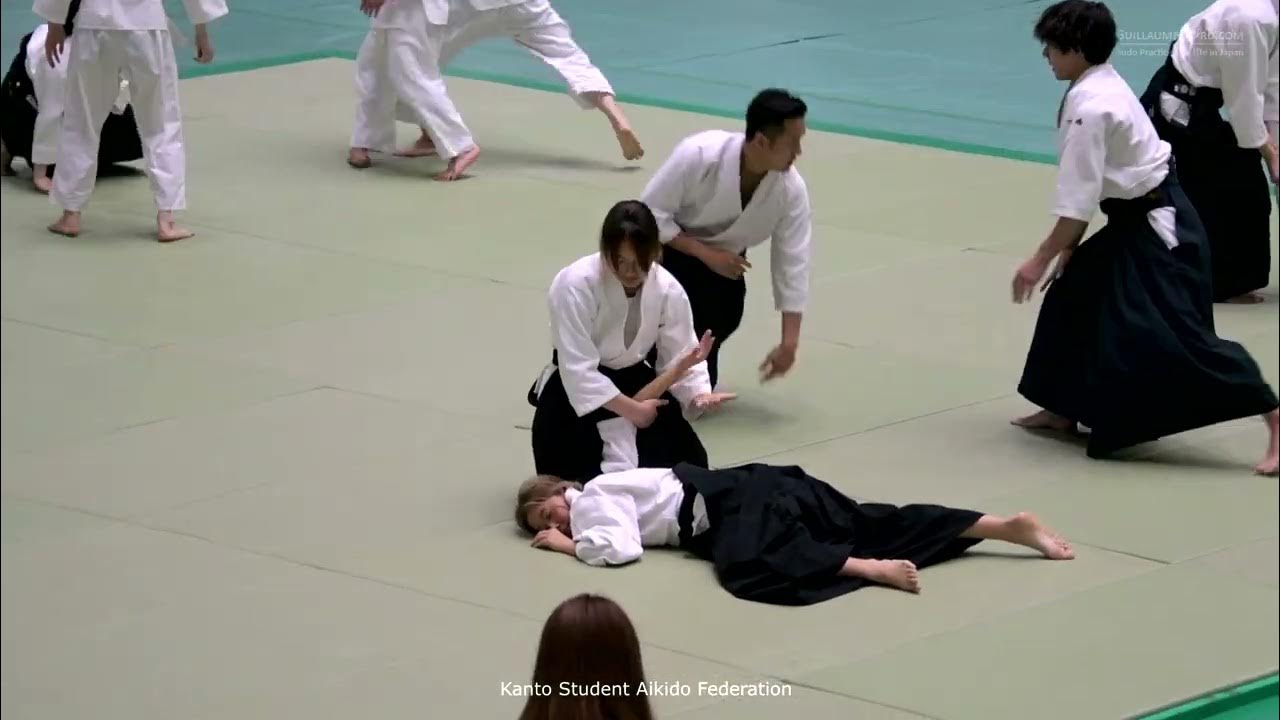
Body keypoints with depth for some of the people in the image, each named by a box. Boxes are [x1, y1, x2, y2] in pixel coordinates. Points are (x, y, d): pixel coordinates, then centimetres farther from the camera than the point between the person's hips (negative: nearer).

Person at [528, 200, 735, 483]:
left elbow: (680, 354, -5)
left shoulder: (667, 289, -13)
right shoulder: (575, 285, -28)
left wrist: (699, 394, -27)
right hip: (578, 391, -4)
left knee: (689, 464, -4)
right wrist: (631, 409, -27)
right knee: (587, 481, -19)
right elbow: (578, 368, -29)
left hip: (635, 383, 4)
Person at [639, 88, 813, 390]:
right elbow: (652, 212, -23)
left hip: (722, 259, 4)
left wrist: (789, 344, -19)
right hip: (668, 245, -4)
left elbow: (793, 263, -17)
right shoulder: (699, 155, -34)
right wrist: (706, 253, -28)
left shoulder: (791, 189, -23)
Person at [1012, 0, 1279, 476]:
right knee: (1075, 295, 18)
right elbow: (1093, 186, 15)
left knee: (1178, 333, -13)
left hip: (1158, 227, -11)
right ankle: (1063, 410, 32)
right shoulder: (1102, 86, 9)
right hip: (1137, 222, 11)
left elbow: (1079, 200, -23)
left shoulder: (1089, 106, -22)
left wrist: (1040, 260, -16)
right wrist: (1070, 246, 17)